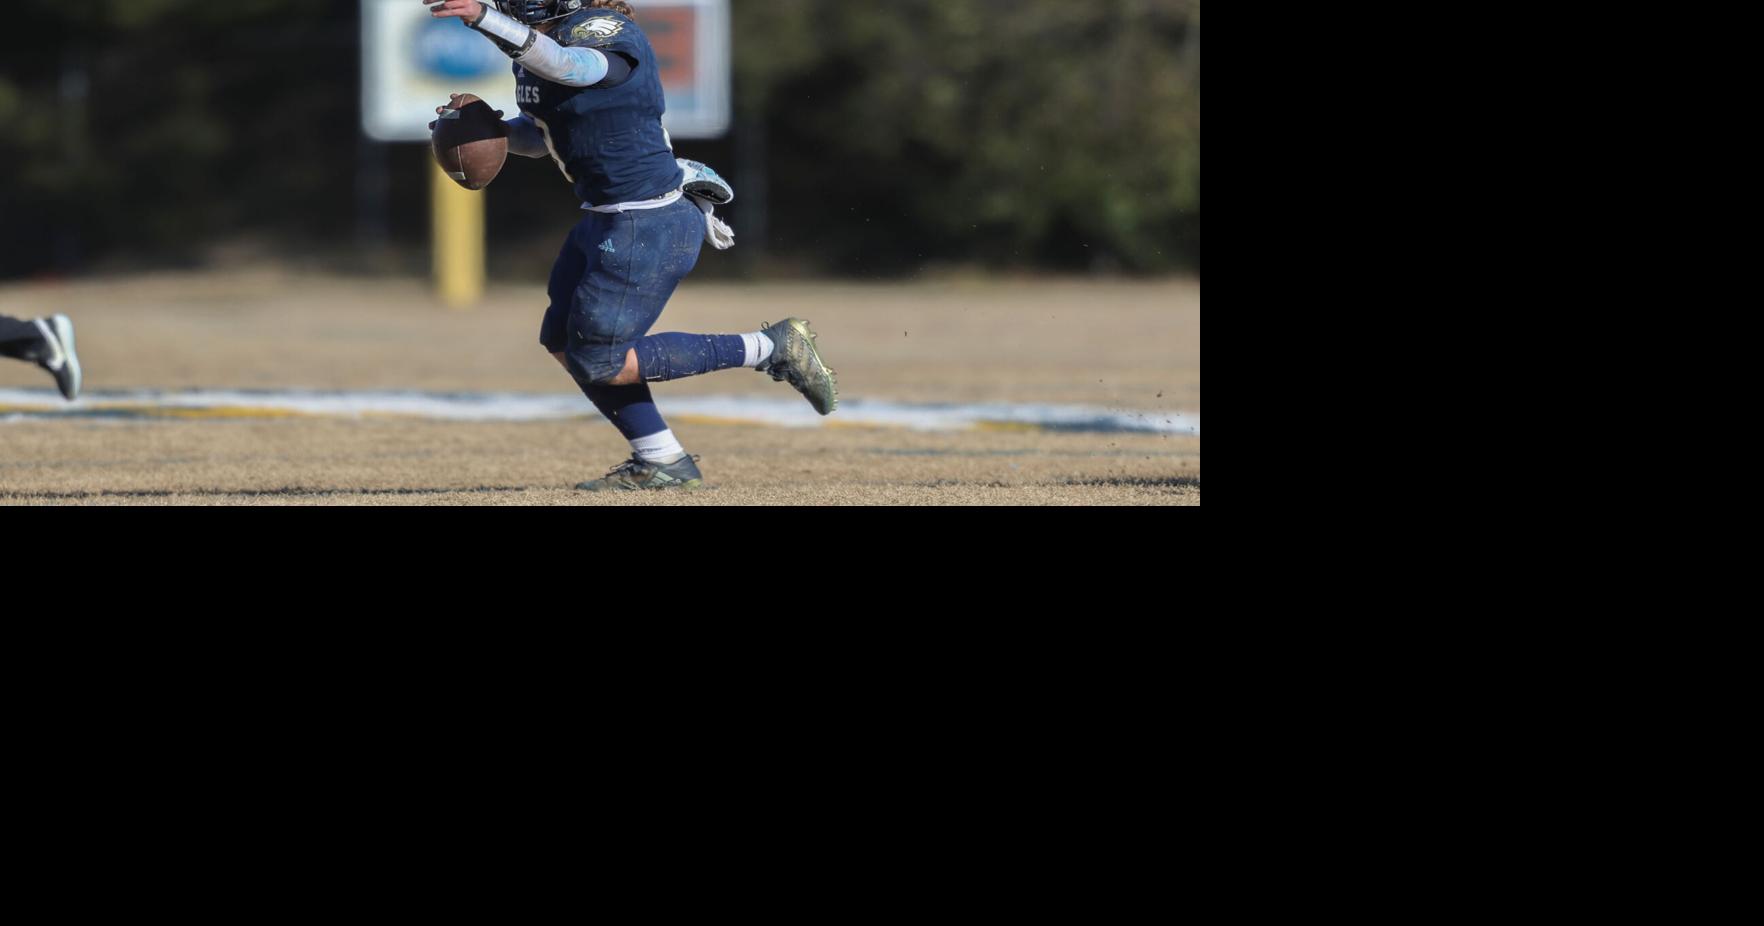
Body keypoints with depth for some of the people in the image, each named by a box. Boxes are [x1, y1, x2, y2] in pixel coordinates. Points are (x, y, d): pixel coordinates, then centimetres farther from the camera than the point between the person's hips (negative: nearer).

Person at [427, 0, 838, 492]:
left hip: (649, 225, -10)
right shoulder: (534, 51, 9)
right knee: (564, 342, 12)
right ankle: (662, 464, 20)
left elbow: (570, 66, -42)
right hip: (606, 221, 10)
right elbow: (541, 137, 22)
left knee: (601, 362, -7)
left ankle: (770, 348, -1)